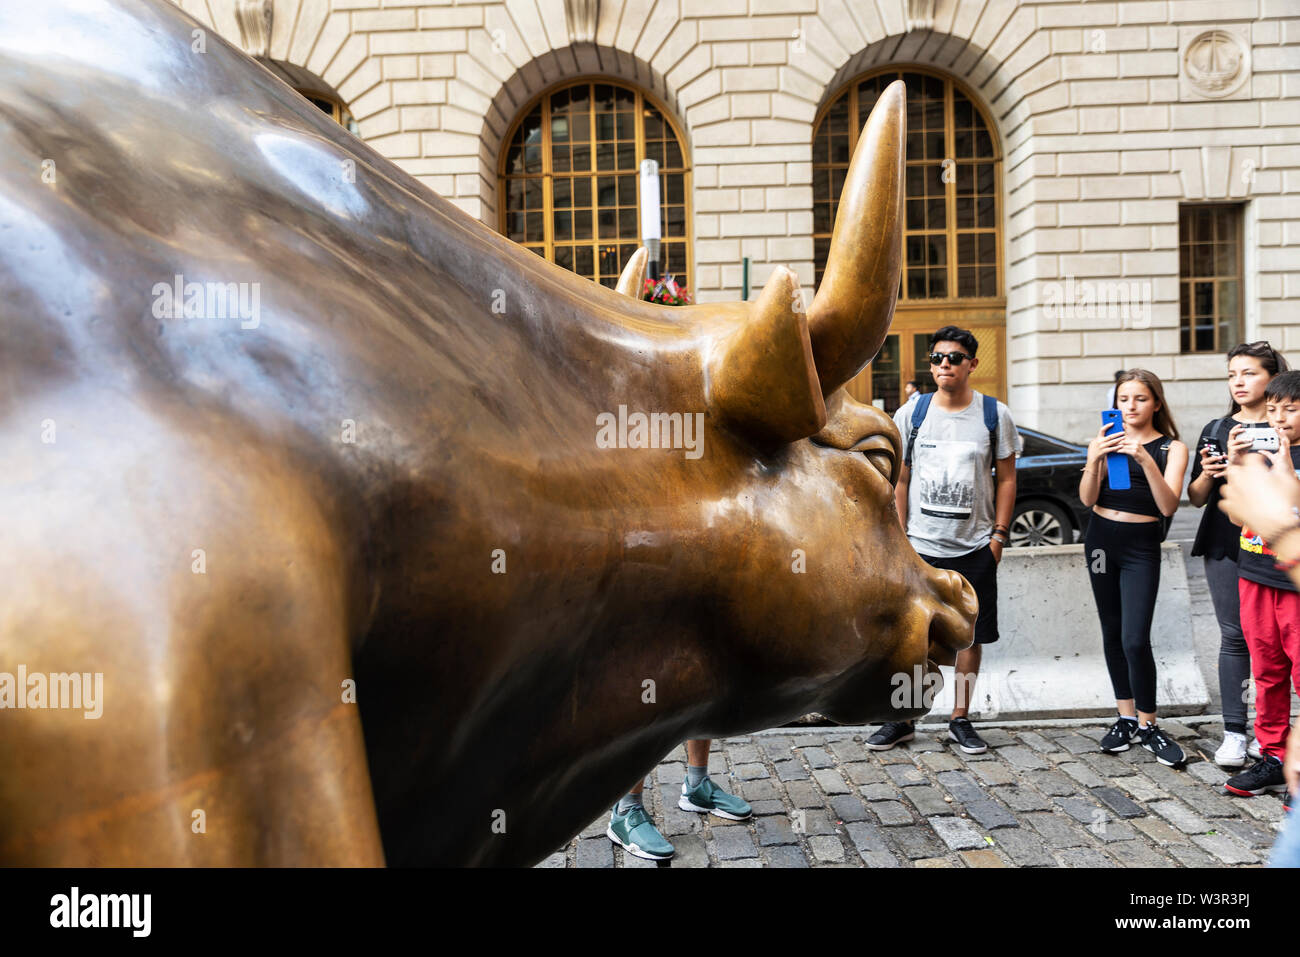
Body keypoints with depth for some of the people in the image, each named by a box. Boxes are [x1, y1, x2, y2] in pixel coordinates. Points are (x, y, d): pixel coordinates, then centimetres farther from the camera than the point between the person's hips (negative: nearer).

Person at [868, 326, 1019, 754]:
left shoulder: (994, 414, 2)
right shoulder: (911, 414, 2)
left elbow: (1006, 478, 5)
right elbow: (900, 480, 5)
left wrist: (999, 534, -2)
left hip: (975, 548, 0)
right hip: (919, 546, 0)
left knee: (970, 636, 7)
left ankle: (960, 719, 23)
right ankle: (902, 720, 18)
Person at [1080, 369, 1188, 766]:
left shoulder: (1172, 448, -1)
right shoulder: (1105, 441, 3)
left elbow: (1168, 506, -14)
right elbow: (1087, 499, -4)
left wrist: (1145, 459, -26)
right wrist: (1094, 459, -21)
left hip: (1142, 545, -3)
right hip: (1101, 538, 3)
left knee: (1135, 639, -10)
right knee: (1112, 632, 10)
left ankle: (1147, 726, 9)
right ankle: (1126, 717, 22)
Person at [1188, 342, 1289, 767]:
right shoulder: (1215, 430, 11)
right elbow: (1196, 498, 13)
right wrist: (1207, 474, -7)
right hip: (1224, 544, 2)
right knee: (1234, 636, 3)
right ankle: (1234, 733, 9)